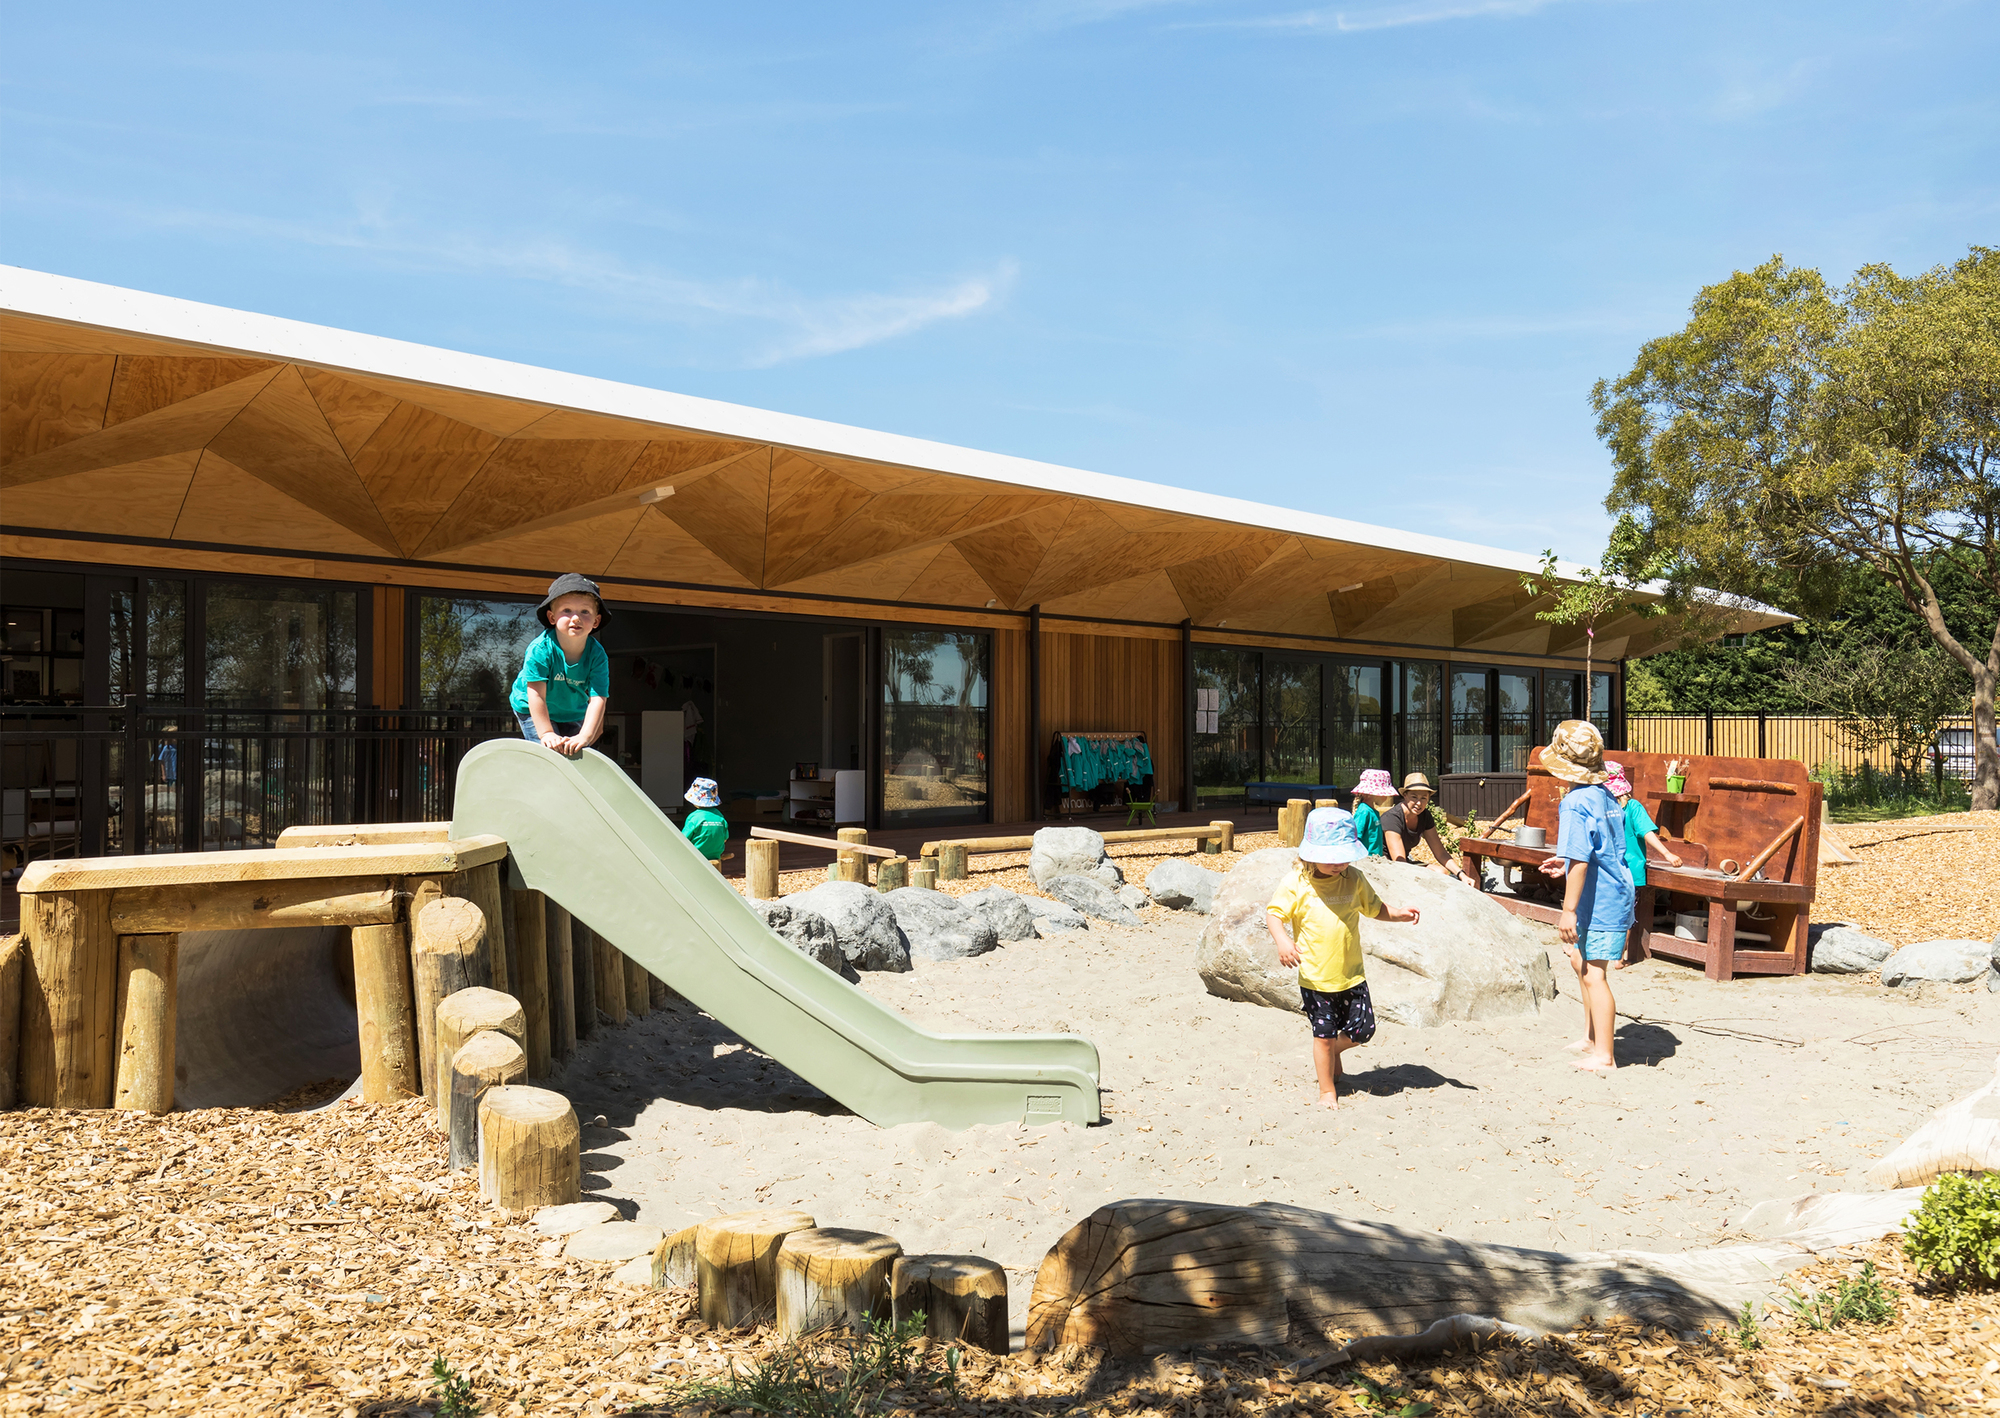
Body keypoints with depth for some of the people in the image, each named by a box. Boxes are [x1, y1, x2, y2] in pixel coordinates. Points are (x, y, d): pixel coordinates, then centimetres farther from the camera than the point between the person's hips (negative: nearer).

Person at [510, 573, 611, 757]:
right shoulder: (541, 649, -30)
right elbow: (536, 695, -30)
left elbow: (598, 699, -29)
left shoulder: (597, 655, -23)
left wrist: (585, 736, -42)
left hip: (573, 713, 3)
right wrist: (547, 733, -38)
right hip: (533, 711, -3)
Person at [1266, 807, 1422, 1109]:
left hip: (1352, 975, 3)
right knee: (1324, 1035, 4)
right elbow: (1273, 914, -7)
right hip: (1315, 978, -3)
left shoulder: (1354, 881, 2)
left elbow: (1374, 908, 14)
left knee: (1362, 1030, 4)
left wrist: (1399, 914, -4)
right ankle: (1328, 1090, 22)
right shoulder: (1295, 885, -9)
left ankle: (1334, 1050, 36)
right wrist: (1282, 939, -25)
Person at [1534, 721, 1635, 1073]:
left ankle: (1603, 1056, 4)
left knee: (1593, 975, -3)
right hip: (1615, 895, 10)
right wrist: (1565, 863, 26)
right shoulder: (1607, 797, 10)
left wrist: (1569, 909, -22)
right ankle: (1591, 1037, 34)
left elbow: (1580, 861, -24)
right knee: (1580, 960, 23)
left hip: (1599, 902, -10)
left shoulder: (1576, 803, -19)